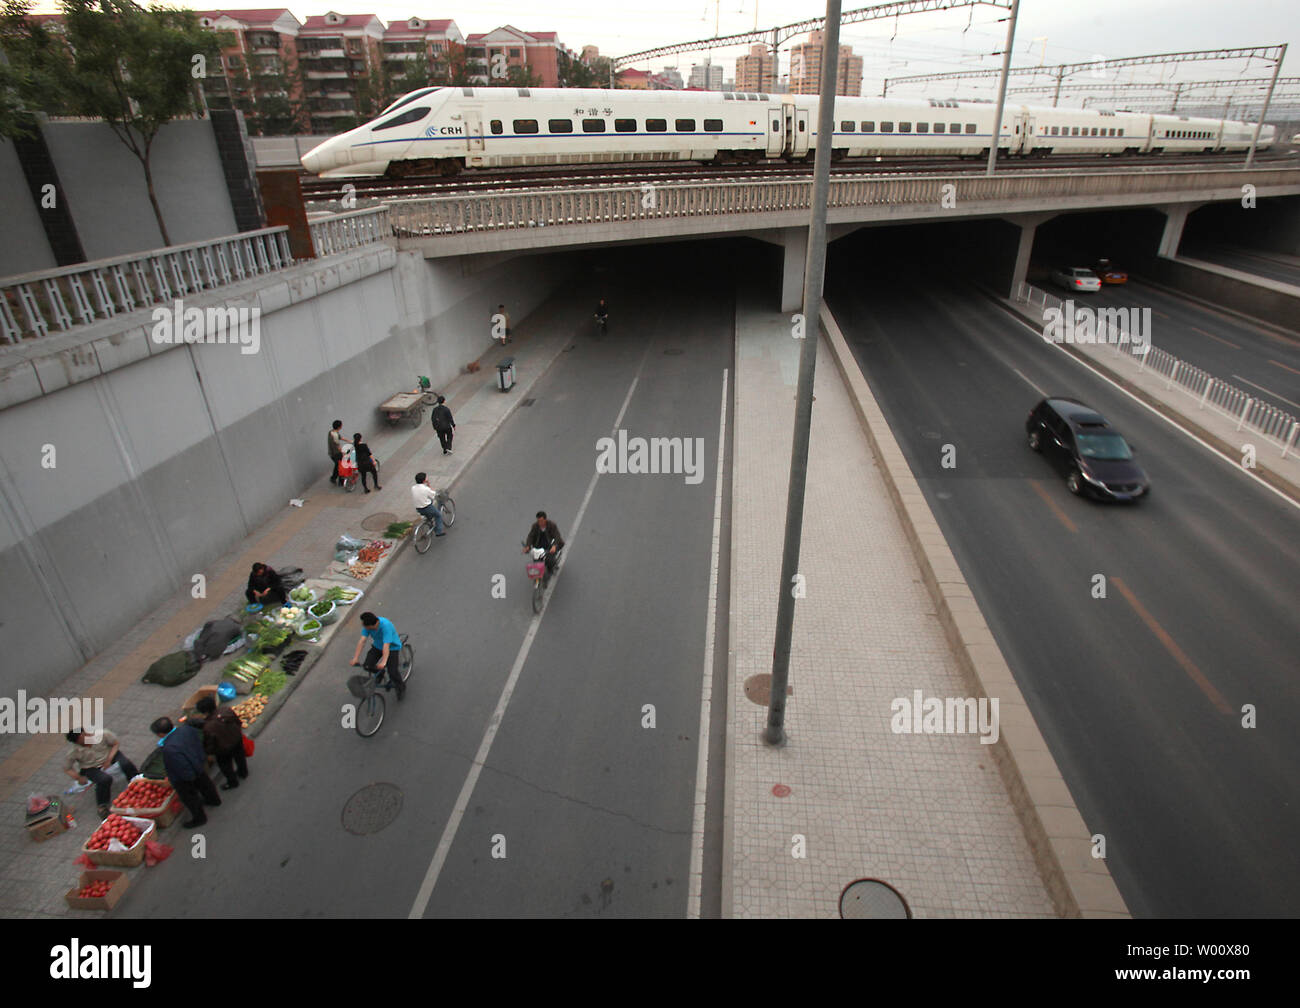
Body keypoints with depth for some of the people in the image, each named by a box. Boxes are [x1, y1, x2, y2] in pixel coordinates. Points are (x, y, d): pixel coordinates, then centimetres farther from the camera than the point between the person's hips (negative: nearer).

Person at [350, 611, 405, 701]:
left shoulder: (386, 626, -38)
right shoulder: (367, 624, -22)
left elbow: (386, 646, -45)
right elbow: (362, 640, -25)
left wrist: (383, 662, -55)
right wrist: (355, 658, -32)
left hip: (392, 647, -5)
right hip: (377, 646, 5)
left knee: (392, 672, -14)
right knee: (367, 666, -13)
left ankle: (401, 688, 16)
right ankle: (380, 673, 21)